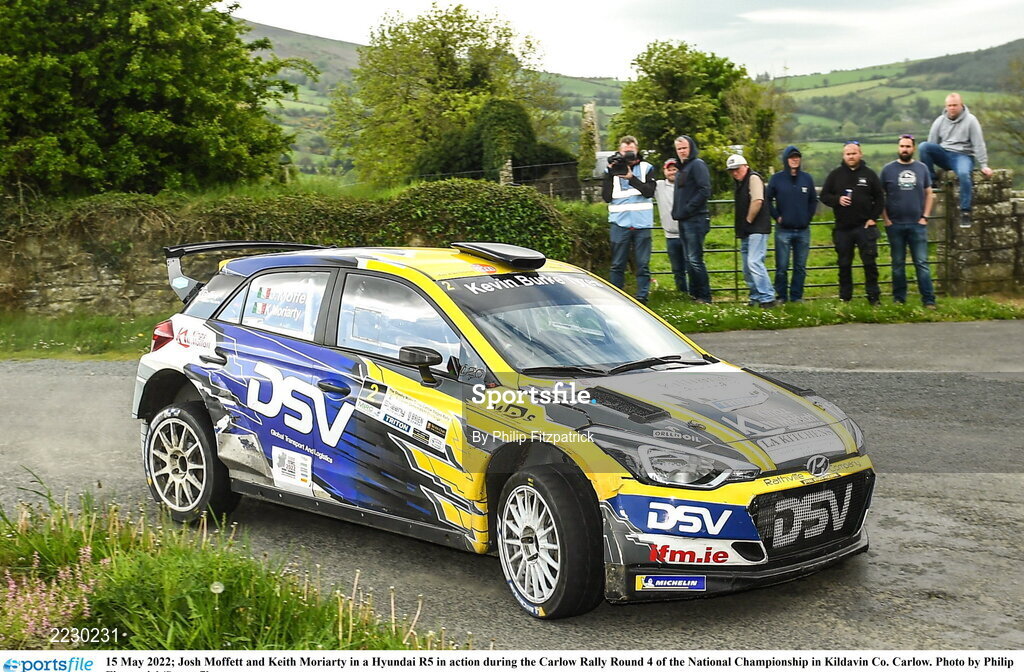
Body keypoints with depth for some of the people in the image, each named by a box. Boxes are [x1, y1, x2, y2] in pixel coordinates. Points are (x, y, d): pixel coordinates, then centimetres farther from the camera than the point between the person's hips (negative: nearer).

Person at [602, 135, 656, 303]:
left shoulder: (646, 168, 7)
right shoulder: (611, 170, 8)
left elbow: (650, 192, -7)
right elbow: (606, 197, 0)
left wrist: (631, 178, -16)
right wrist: (610, 174, -9)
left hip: (642, 223, 0)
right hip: (620, 223, 0)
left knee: (642, 264, 2)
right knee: (617, 264, 3)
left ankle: (642, 296, 7)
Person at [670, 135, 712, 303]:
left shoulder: (697, 164, -7)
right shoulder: (682, 167, 21)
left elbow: (705, 191, -17)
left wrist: (687, 209, -18)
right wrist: (676, 211, 12)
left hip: (695, 219, -9)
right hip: (683, 220, 9)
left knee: (695, 259, -10)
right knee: (689, 259, 12)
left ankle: (704, 296, -6)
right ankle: (694, 294, 18)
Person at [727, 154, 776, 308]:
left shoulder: (754, 178, -8)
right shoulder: (740, 183, 21)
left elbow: (757, 201, -20)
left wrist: (748, 220, -13)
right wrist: (740, 227, 14)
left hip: (757, 229, -10)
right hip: (746, 232, 10)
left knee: (754, 262, -19)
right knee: (747, 268, 11)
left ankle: (767, 298, -20)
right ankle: (755, 298, 18)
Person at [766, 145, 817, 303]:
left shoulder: (807, 178, 6)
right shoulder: (777, 178, -1)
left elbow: (813, 200, 15)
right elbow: (767, 200, 3)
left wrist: (808, 217, 4)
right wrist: (777, 217, -4)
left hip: (803, 230, 3)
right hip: (783, 230, -3)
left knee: (800, 267, 7)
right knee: (782, 267, -1)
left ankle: (797, 296, 15)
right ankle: (782, 296, 8)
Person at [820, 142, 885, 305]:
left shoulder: (869, 174, 5)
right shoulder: (835, 175, 6)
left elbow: (879, 199, 8)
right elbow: (824, 196, 7)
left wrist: (873, 218, -2)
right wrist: (837, 200, -13)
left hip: (865, 226, -1)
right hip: (842, 228, 1)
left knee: (870, 262, -1)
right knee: (844, 265, 6)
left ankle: (873, 296, 6)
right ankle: (844, 298, 14)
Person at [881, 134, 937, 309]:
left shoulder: (921, 168, 7)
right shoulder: (888, 169, 3)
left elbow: (929, 194, 10)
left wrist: (925, 217, 0)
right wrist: (885, 219, -3)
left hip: (917, 224, 0)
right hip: (895, 225, 0)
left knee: (922, 263, -3)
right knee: (898, 264, 8)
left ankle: (928, 300, -3)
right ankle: (899, 299, 15)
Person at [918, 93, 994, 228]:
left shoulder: (970, 120, 0)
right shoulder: (940, 121, 9)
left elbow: (978, 144, -3)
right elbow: (931, 143, 10)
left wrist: (983, 165, -8)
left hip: (963, 156, -3)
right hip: (944, 155, 3)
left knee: (964, 174, -38)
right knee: (924, 146, -24)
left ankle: (965, 211, -30)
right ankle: (930, 180, -18)